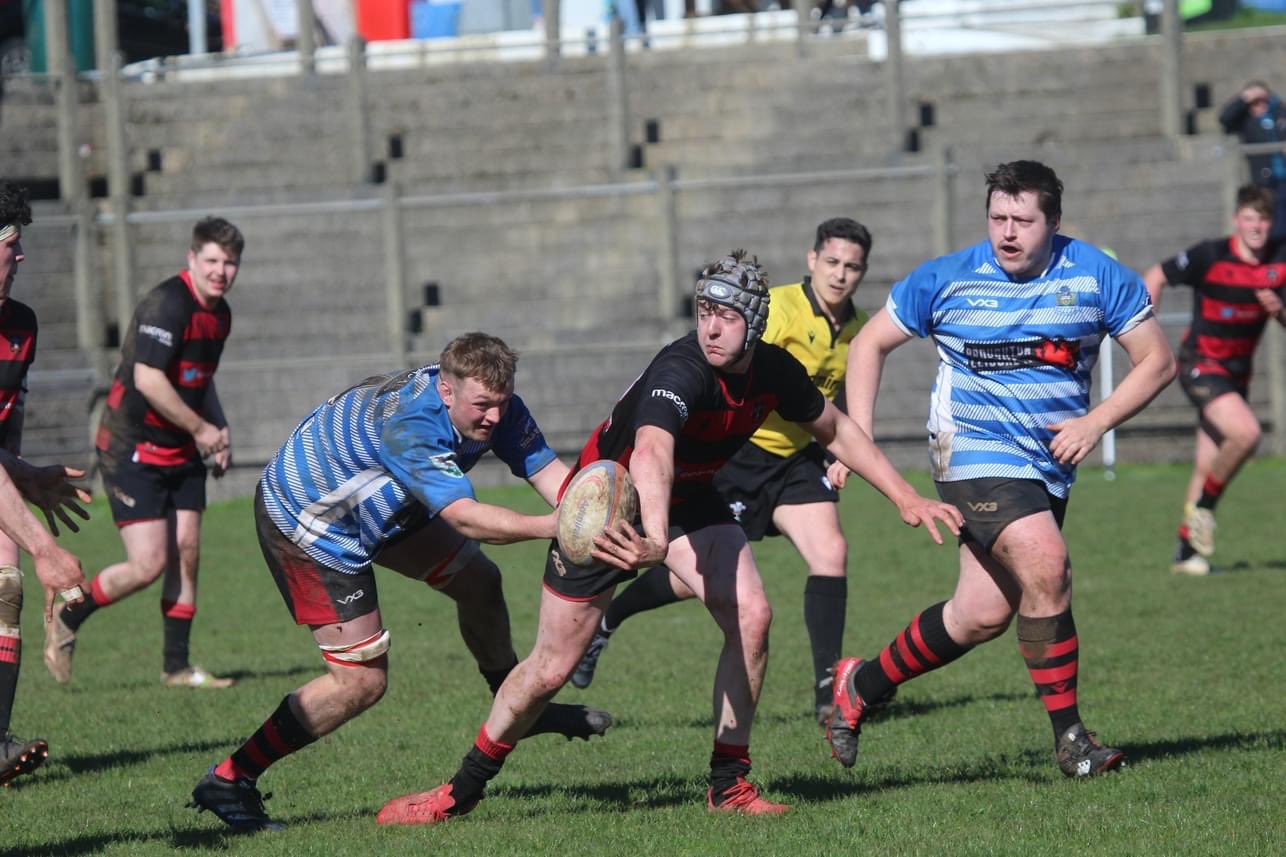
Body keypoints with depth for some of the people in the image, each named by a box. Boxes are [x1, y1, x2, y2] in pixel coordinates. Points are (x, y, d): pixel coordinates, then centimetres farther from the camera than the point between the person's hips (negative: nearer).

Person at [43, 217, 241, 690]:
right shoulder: (167, 305, -20)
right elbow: (148, 380, -27)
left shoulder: (219, 313, 10)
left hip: (180, 452, 9)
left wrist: (220, 430, 10)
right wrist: (200, 428, -18)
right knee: (148, 565, -11)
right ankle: (67, 619, 11)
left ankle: (177, 666, 12)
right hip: (131, 450, -9)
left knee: (186, 553, 4)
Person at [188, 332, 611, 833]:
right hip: (302, 520, -9)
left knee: (477, 581, 15)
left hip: (378, 508, 9)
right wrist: (556, 527, -53)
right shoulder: (408, 425, -39)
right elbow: (463, 517, -46)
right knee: (362, 681, -13)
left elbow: (550, 472, -20)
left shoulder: (492, 403, -14)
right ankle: (228, 782, -8)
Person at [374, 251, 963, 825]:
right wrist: (655, 541, -74)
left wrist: (904, 497, 7)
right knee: (551, 669, -4)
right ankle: (462, 791, 16)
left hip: (688, 499, 6)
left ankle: (729, 784, -4)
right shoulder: (681, 370, -36)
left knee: (751, 616, -17)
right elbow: (651, 453, -56)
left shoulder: (774, 371, -15)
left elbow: (835, 430, 7)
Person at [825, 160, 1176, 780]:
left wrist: (1096, 422, -11)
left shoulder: (1096, 276, -3)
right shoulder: (947, 280, -5)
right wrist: (858, 437, -2)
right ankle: (1069, 738, -16)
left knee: (983, 615, 1)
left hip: (1050, 465, 4)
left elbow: (1156, 361, 2)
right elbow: (870, 343, 7)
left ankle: (861, 685, 24)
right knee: (1046, 564, -26)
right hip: (975, 451, -4)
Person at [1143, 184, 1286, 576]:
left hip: (1237, 370, 5)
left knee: (1208, 467, 8)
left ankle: (1187, 550, 21)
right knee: (1246, 432, -27)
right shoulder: (1210, 257, -16)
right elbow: (1154, 278, -4)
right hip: (1200, 364, -5)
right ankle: (1203, 505, -5)